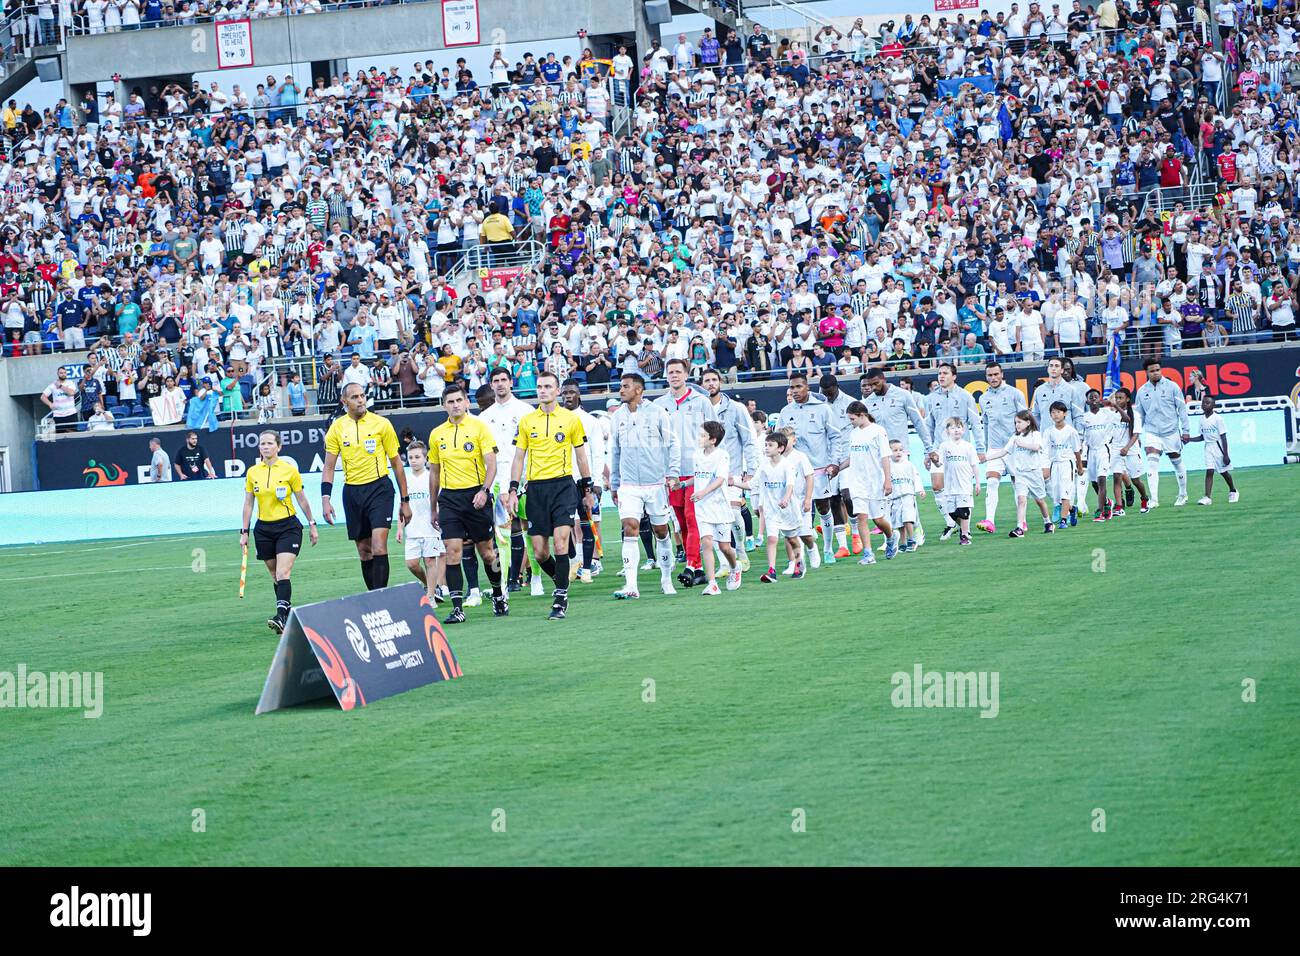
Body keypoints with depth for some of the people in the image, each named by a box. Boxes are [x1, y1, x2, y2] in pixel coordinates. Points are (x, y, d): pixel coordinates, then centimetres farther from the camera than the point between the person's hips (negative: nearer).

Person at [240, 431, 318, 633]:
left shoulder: (289, 470, -5)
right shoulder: (252, 472, 4)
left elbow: (302, 500, 4)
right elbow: (248, 504, 11)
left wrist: (312, 525, 7)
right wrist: (244, 531, 8)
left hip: (288, 527, -4)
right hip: (263, 529, 4)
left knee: (282, 574, -17)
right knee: (275, 576, 9)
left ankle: (281, 617, -27)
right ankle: (288, 615, 20)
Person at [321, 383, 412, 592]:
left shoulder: (381, 424, -2)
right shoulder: (337, 428, 3)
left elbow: (396, 463, 4)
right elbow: (329, 467, 5)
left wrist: (405, 501, 4)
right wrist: (325, 499, -8)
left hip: (379, 488, -3)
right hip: (352, 491, 3)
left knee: (379, 547, -17)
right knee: (364, 551, 8)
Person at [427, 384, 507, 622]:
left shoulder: (479, 426, -1)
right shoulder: (437, 434, 9)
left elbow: (491, 463, -6)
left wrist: (484, 491, -21)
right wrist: (433, 507, 18)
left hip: (476, 495, -2)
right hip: (449, 497, 2)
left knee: (487, 551, 5)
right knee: (452, 551, -9)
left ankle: (499, 595, 28)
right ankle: (457, 608, -9)